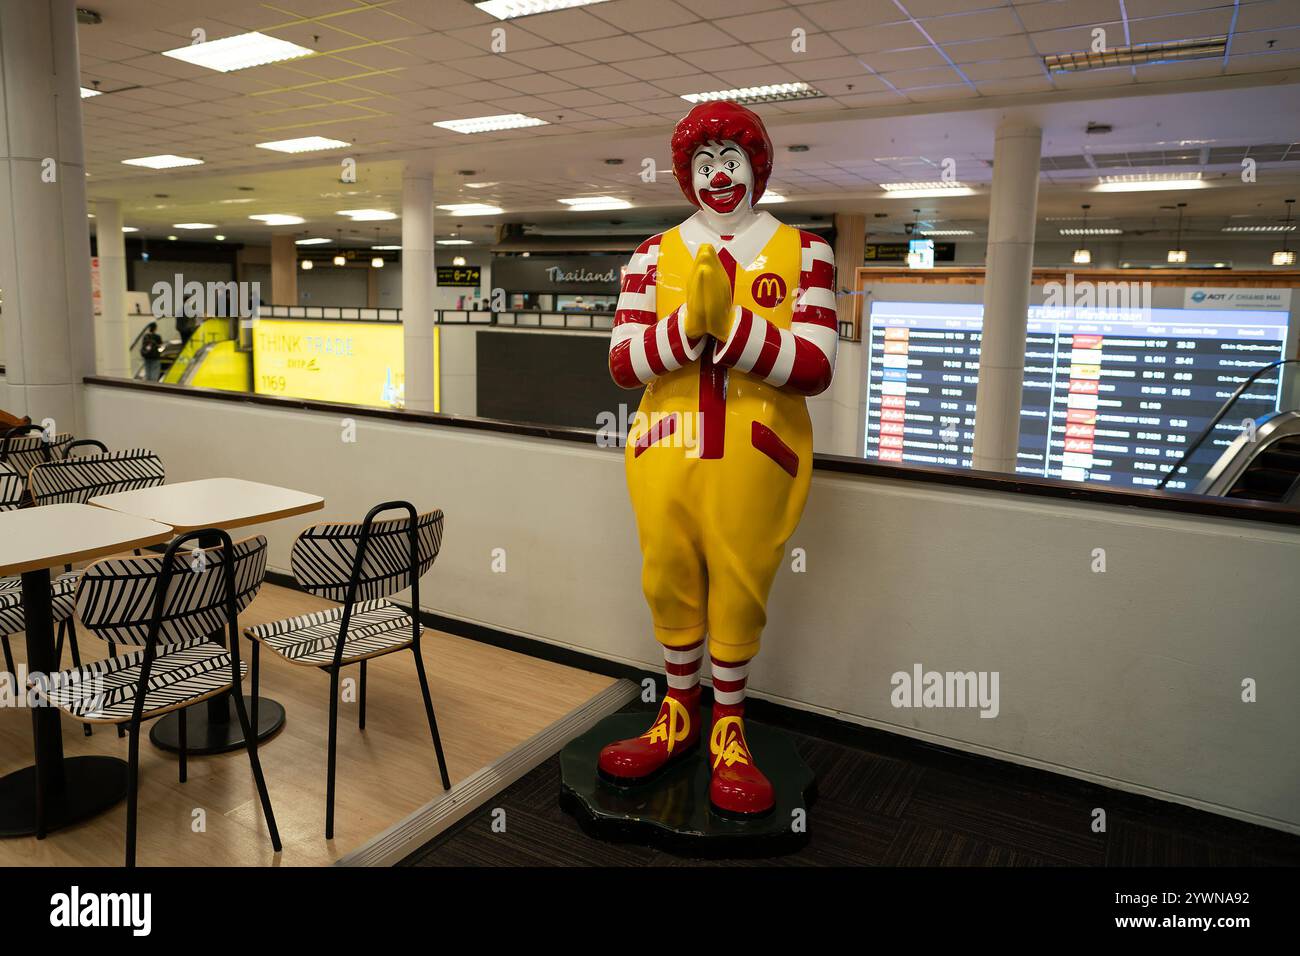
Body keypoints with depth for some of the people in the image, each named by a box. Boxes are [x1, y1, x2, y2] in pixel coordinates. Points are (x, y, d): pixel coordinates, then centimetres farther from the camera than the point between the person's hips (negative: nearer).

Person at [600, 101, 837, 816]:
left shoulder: (802, 252, 3)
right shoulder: (655, 255, 7)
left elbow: (815, 369, -8)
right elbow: (622, 363, -3)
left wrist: (728, 321, -19)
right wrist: (688, 322, -19)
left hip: (757, 455, -1)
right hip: (665, 448, 2)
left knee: (738, 589, 5)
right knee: (669, 582, 9)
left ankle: (728, 731, 28)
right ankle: (677, 718, 32)